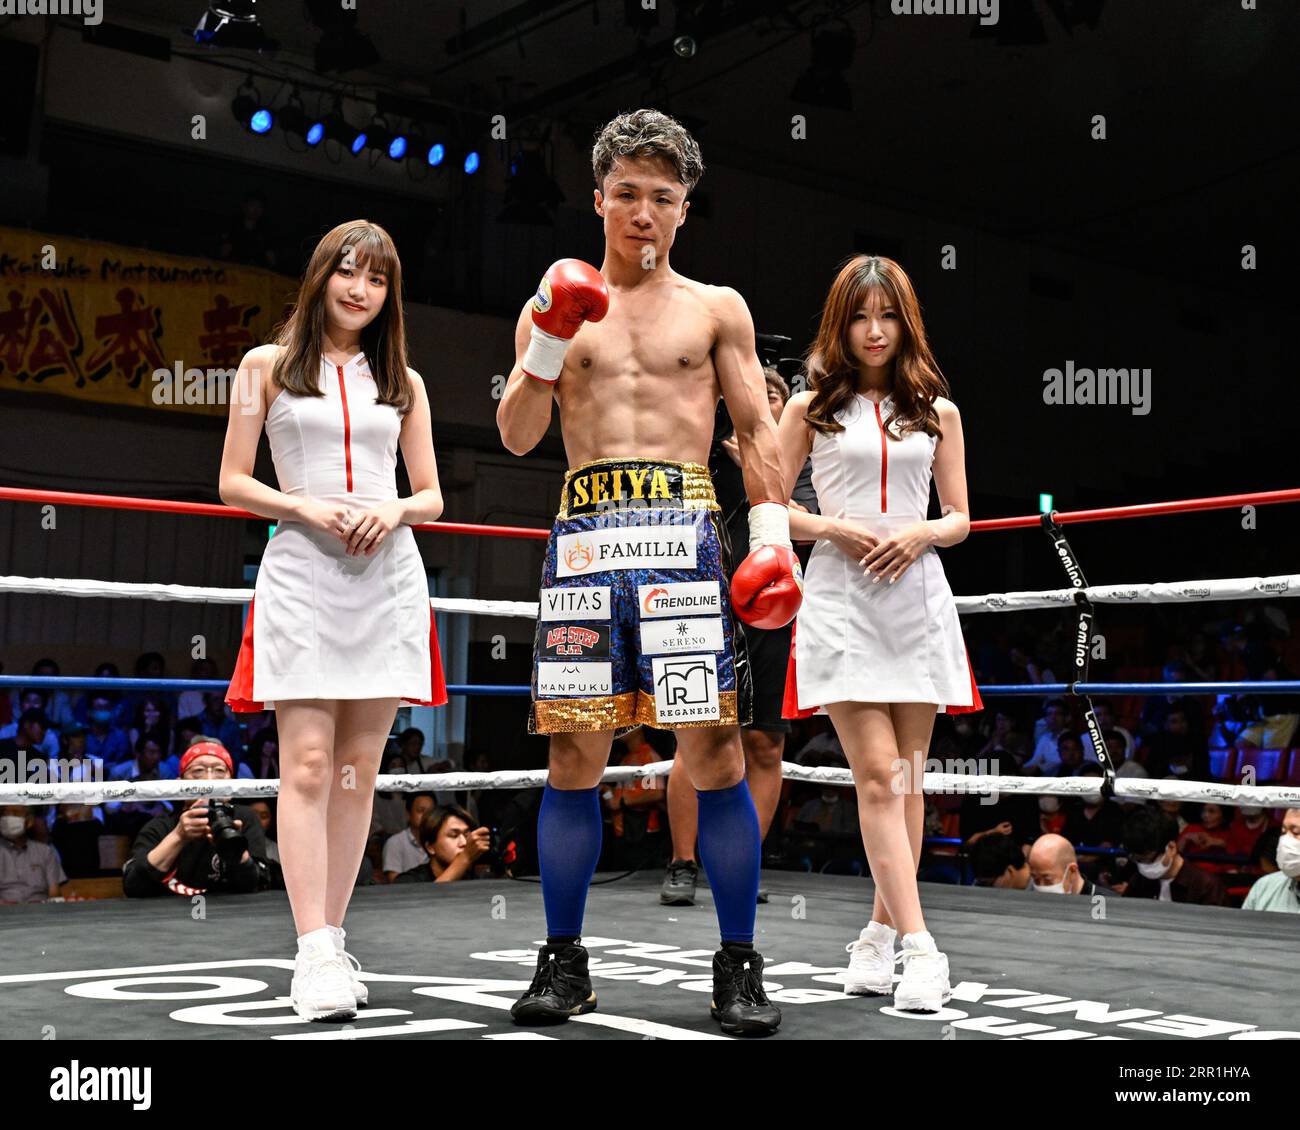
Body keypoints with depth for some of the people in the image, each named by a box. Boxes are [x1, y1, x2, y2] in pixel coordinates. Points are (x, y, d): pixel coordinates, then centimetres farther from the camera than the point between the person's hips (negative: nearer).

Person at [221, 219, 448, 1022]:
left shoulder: (402, 382, 15)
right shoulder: (268, 367, 9)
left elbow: (433, 496, 15)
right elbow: (234, 483, 5)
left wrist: (393, 510, -7)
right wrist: (309, 510, -11)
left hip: (389, 576, 3)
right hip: (303, 573, -3)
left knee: (359, 768, 4)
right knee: (308, 762, -11)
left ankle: (333, 939, 12)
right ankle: (314, 956, -12)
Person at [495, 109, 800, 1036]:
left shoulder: (716, 309, 15)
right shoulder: (557, 307, 16)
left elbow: (757, 430, 10)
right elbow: (518, 437, 9)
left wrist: (775, 536, -3)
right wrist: (549, 341, -6)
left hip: (685, 528, -1)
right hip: (584, 532, 1)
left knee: (713, 749, -6)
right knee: (575, 751, 1)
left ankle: (739, 966, 4)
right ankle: (563, 961, 12)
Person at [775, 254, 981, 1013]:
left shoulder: (937, 412, 12)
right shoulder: (812, 408, 8)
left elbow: (960, 519, 13)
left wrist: (919, 534, -8)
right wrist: (834, 529, -9)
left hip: (917, 594, 3)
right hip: (842, 597, -3)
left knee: (907, 775, 6)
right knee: (877, 774, -11)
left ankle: (882, 932, 19)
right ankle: (920, 947, -12)